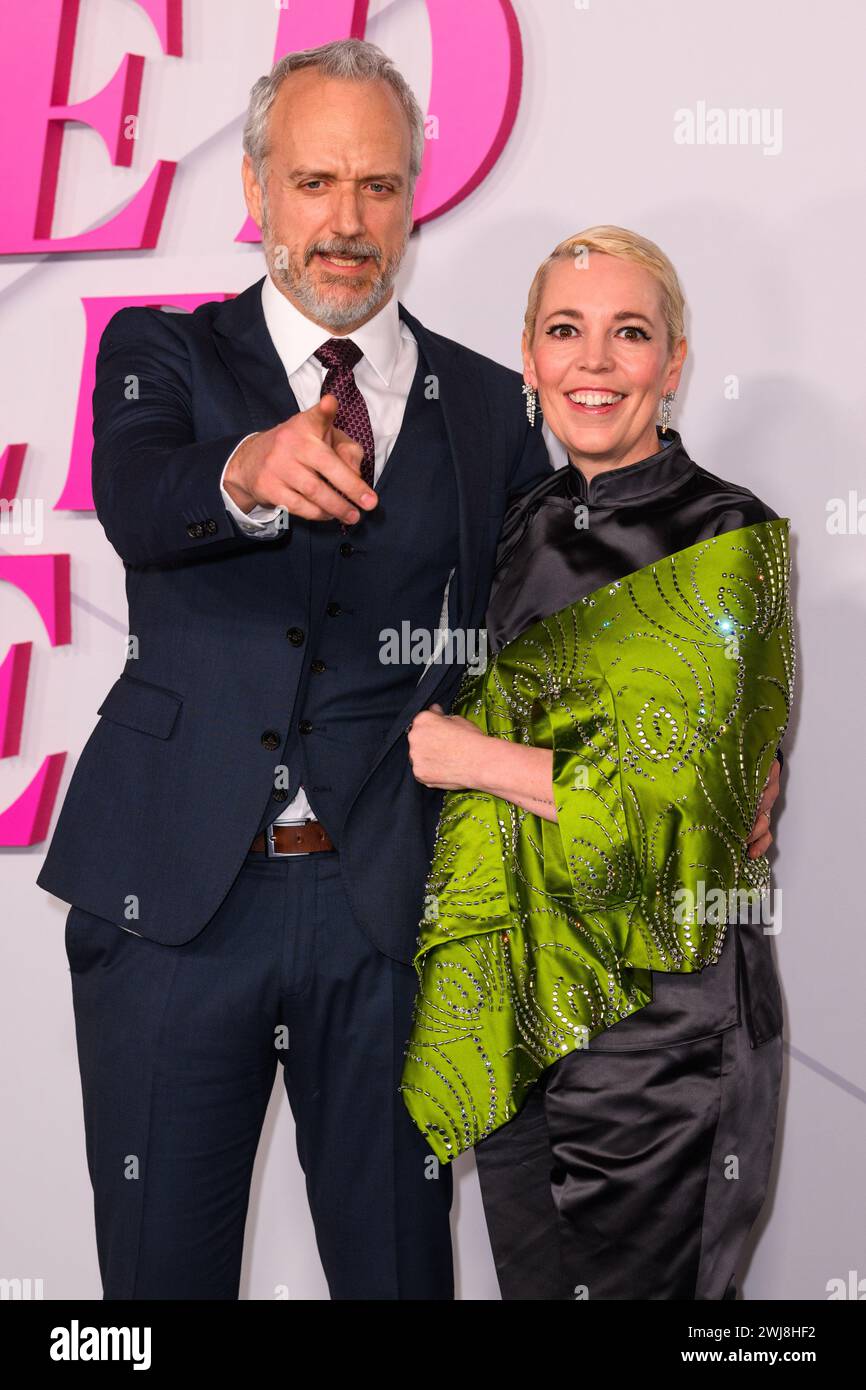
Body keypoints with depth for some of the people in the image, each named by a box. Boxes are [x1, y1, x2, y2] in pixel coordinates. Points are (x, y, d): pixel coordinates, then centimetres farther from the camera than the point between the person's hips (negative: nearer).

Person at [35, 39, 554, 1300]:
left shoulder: (488, 406, 9)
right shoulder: (162, 353, 5)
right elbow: (136, 507, -18)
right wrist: (250, 473, -40)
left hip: (393, 908, 2)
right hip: (175, 893, -1)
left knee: (397, 1264, 13)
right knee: (160, 1265, 11)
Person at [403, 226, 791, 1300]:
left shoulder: (726, 537, -13)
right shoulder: (530, 525, 7)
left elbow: (664, 794, -18)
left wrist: (466, 755, -12)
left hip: (655, 1006, -6)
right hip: (514, 987, 6)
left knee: (636, 1279, 9)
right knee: (530, 1276, 19)